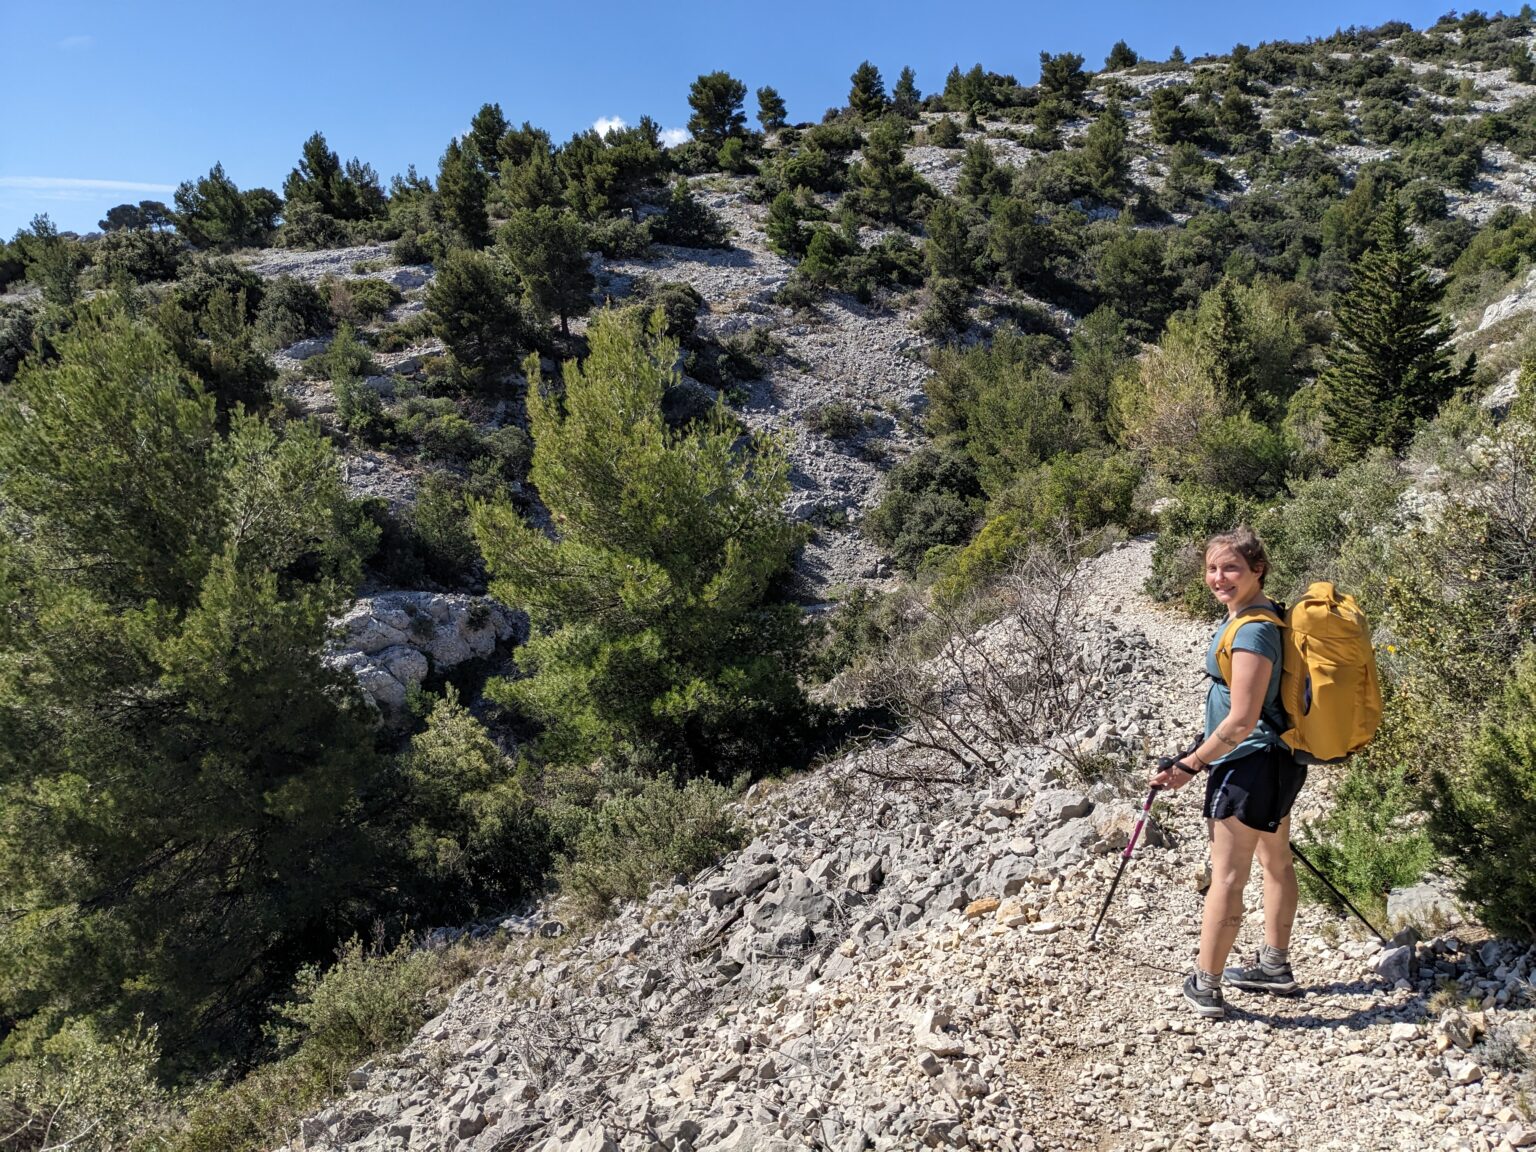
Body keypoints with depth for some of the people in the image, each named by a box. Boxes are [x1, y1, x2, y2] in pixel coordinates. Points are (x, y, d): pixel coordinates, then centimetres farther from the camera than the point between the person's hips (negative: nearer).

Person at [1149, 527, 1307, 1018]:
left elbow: (1241, 721, -25)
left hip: (1248, 764, -11)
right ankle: (1275, 966, 37)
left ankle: (1205, 986, 7)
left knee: (1226, 876, -2)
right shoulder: (1267, 614, 8)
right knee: (1275, 861, 21)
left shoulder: (1251, 631, -24)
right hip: (1279, 760, 11)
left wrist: (1189, 766, -15)